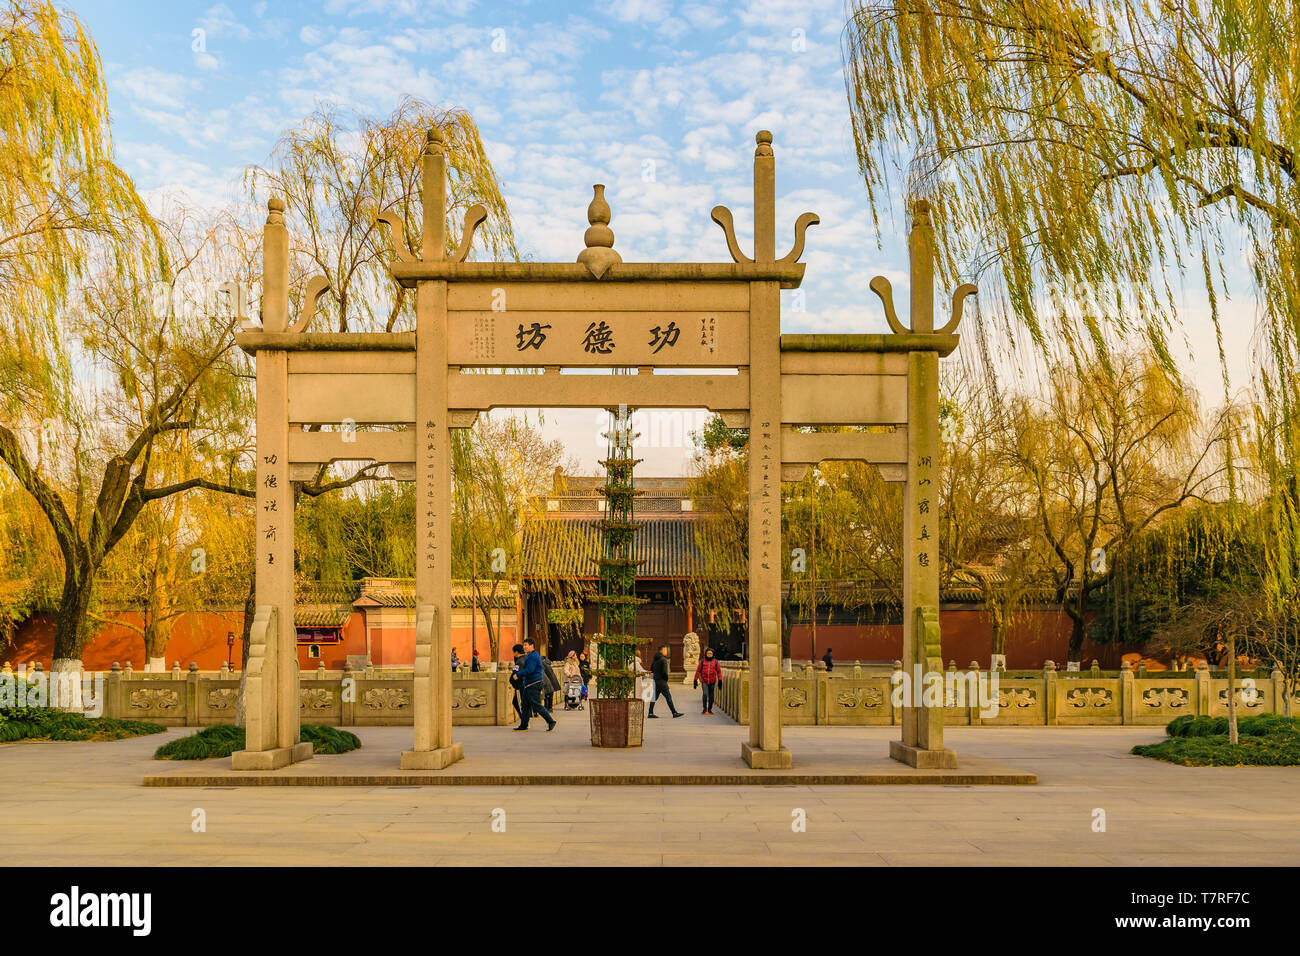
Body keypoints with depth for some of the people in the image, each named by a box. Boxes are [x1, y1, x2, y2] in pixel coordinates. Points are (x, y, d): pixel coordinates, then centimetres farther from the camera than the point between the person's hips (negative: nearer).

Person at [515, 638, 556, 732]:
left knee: (536, 705, -10)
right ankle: (523, 725, 15)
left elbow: (529, 670, -24)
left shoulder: (533, 656, -15)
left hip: (534, 684, -11)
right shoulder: (530, 656, 19)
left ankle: (551, 721, -5)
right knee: (525, 705, 11)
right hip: (529, 685, 11)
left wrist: (518, 675, -14)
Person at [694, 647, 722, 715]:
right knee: (705, 694, -16)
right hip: (704, 681, -1)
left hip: (712, 682, 1)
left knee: (711, 696, 6)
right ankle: (704, 709, -3)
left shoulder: (715, 662, 3)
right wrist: (695, 680, 5)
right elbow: (698, 670, 5)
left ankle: (709, 709, 19)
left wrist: (720, 681, -4)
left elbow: (719, 671, 4)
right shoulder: (702, 661, 2)